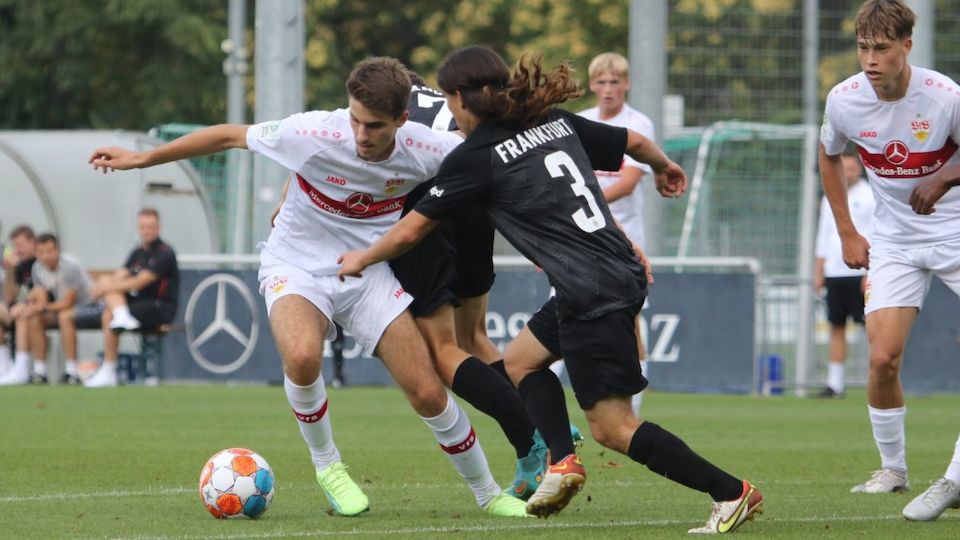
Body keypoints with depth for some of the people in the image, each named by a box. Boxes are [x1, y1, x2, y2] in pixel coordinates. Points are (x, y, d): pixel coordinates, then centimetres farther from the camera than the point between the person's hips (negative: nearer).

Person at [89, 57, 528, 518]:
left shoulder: (424, 150, -19)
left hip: (369, 272, 2)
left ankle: (488, 493, 21)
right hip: (297, 267, -2)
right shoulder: (315, 134, -26)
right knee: (302, 355, -34)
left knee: (428, 393, -4)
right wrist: (142, 159, -8)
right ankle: (327, 465, -7)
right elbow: (230, 136, -12)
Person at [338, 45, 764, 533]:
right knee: (521, 360, 23)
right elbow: (633, 142, 23)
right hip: (623, 272, 9)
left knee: (612, 428, -3)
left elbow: (410, 231, 3)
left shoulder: (474, 158, -6)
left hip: (594, 295, -9)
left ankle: (731, 493, -5)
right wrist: (664, 167, 46)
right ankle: (562, 462, 8)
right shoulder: (556, 123, 12)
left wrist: (362, 259, 22)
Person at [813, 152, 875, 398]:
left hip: (860, 273, -6)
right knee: (836, 327, 5)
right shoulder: (831, 198, 16)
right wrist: (818, 272, 13)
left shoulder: (870, 196, -1)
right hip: (834, 273, 6)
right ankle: (835, 384, 6)